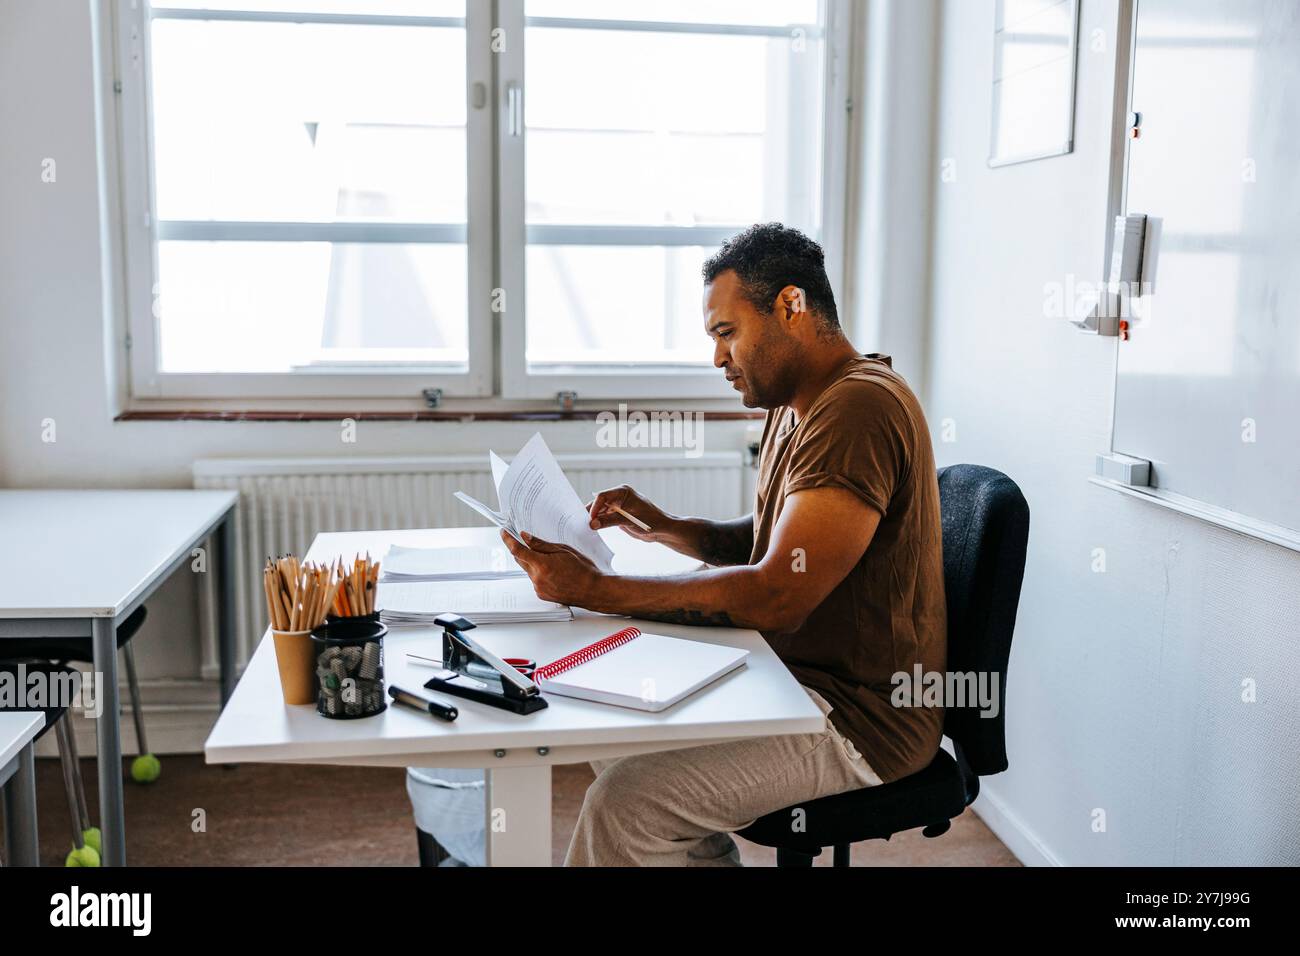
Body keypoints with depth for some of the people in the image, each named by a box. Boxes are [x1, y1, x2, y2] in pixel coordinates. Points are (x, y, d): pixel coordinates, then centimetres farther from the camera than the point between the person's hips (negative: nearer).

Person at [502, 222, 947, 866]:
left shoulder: (858, 409, -21)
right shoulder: (795, 408, 13)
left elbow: (777, 597, -27)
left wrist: (594, 590, -24)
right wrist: (660, 526, 4)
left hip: (862, 717, -10)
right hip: (793, 680, 10)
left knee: (626, 800, -23)